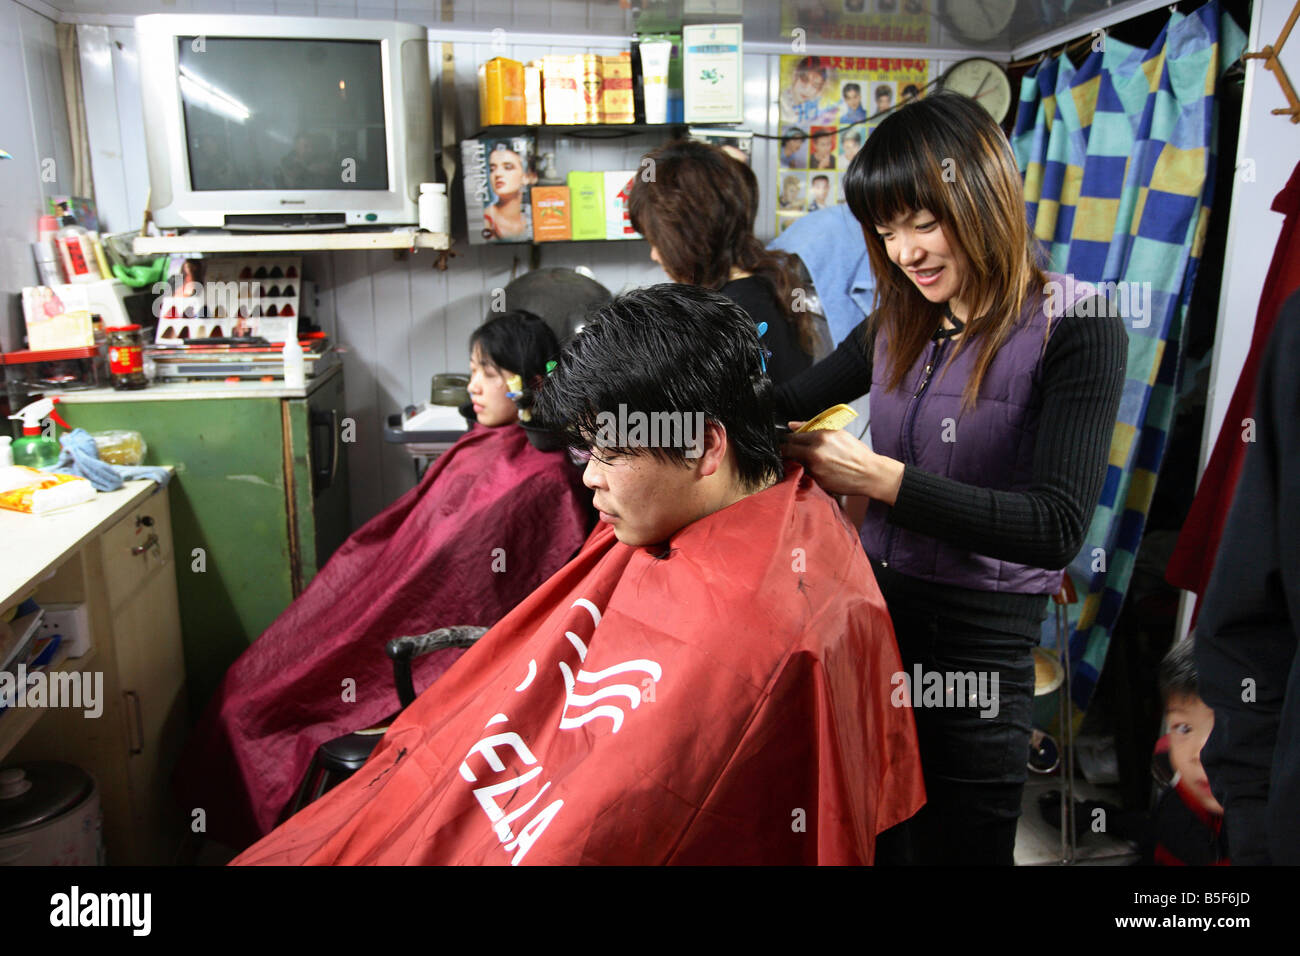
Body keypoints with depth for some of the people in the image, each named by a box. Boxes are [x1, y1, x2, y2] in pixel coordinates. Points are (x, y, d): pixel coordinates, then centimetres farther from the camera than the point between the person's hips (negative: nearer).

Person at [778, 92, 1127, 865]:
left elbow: (1057, 527, -21)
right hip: (874, 603, 5)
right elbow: (792, 402, 18)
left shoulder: (1077, 329, -13)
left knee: (960, 845, 13)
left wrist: (881, 477, -25)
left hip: (980, 638, -5)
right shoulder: (897, 327, 4)